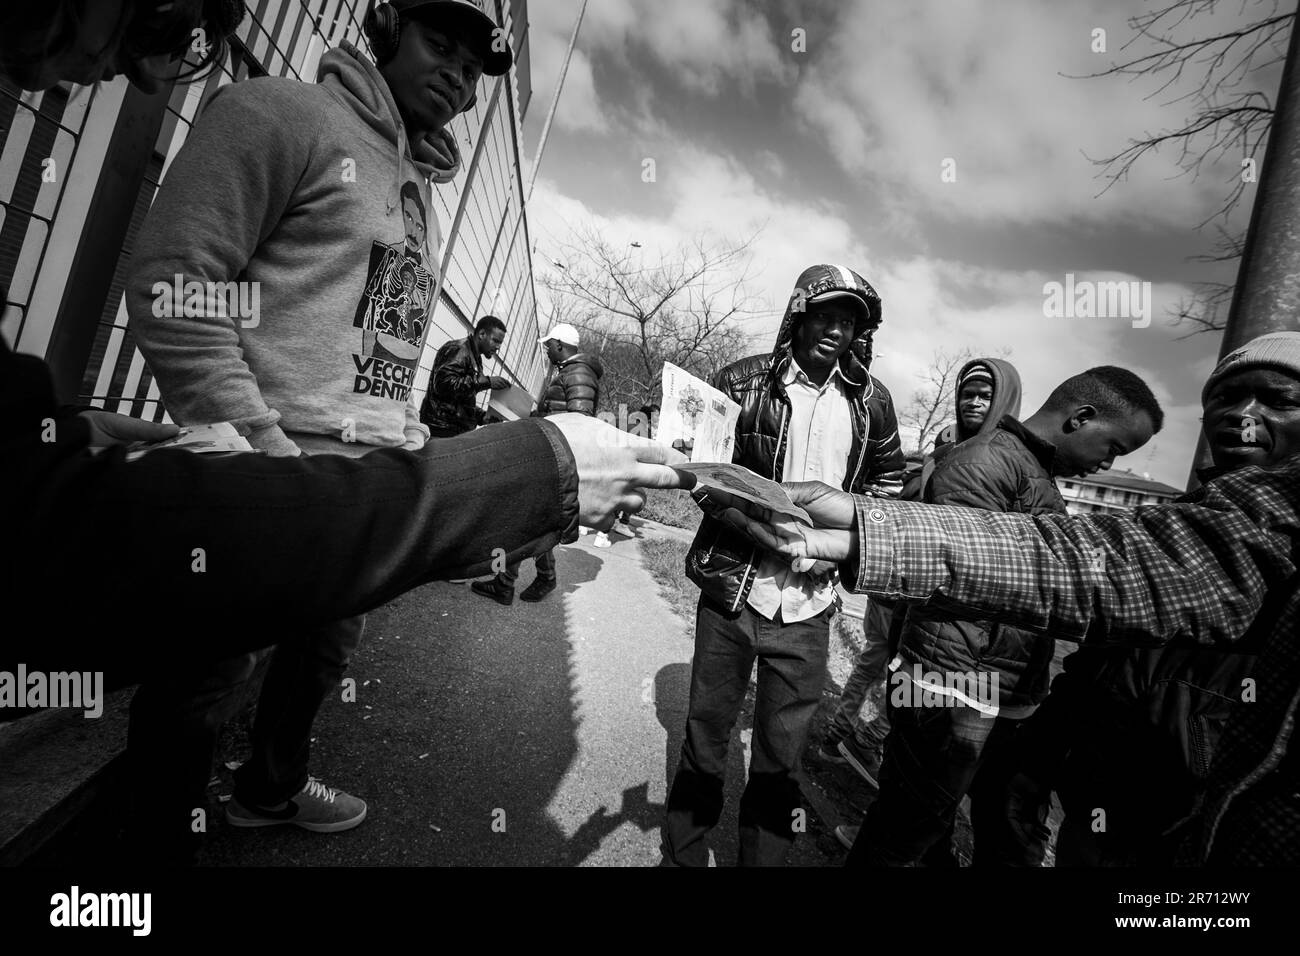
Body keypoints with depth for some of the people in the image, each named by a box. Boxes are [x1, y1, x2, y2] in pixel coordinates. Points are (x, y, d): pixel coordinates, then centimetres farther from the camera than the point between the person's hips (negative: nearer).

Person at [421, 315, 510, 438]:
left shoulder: (475, 359, 24)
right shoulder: (458, 349, -5)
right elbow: (443, 383, -22)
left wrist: (483, 417, 9)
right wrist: (485, 381, -20)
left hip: (460, 431, 9)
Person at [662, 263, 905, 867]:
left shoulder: (872, 400, 4)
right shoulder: (744, 380, -4)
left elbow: (889, 482, 17)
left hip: (808, 604, 2)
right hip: (732, 587, -1)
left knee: (783, 752, 12)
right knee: (706, 731, 13)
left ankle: (762, 857, 34)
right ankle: (683, 853, 36)